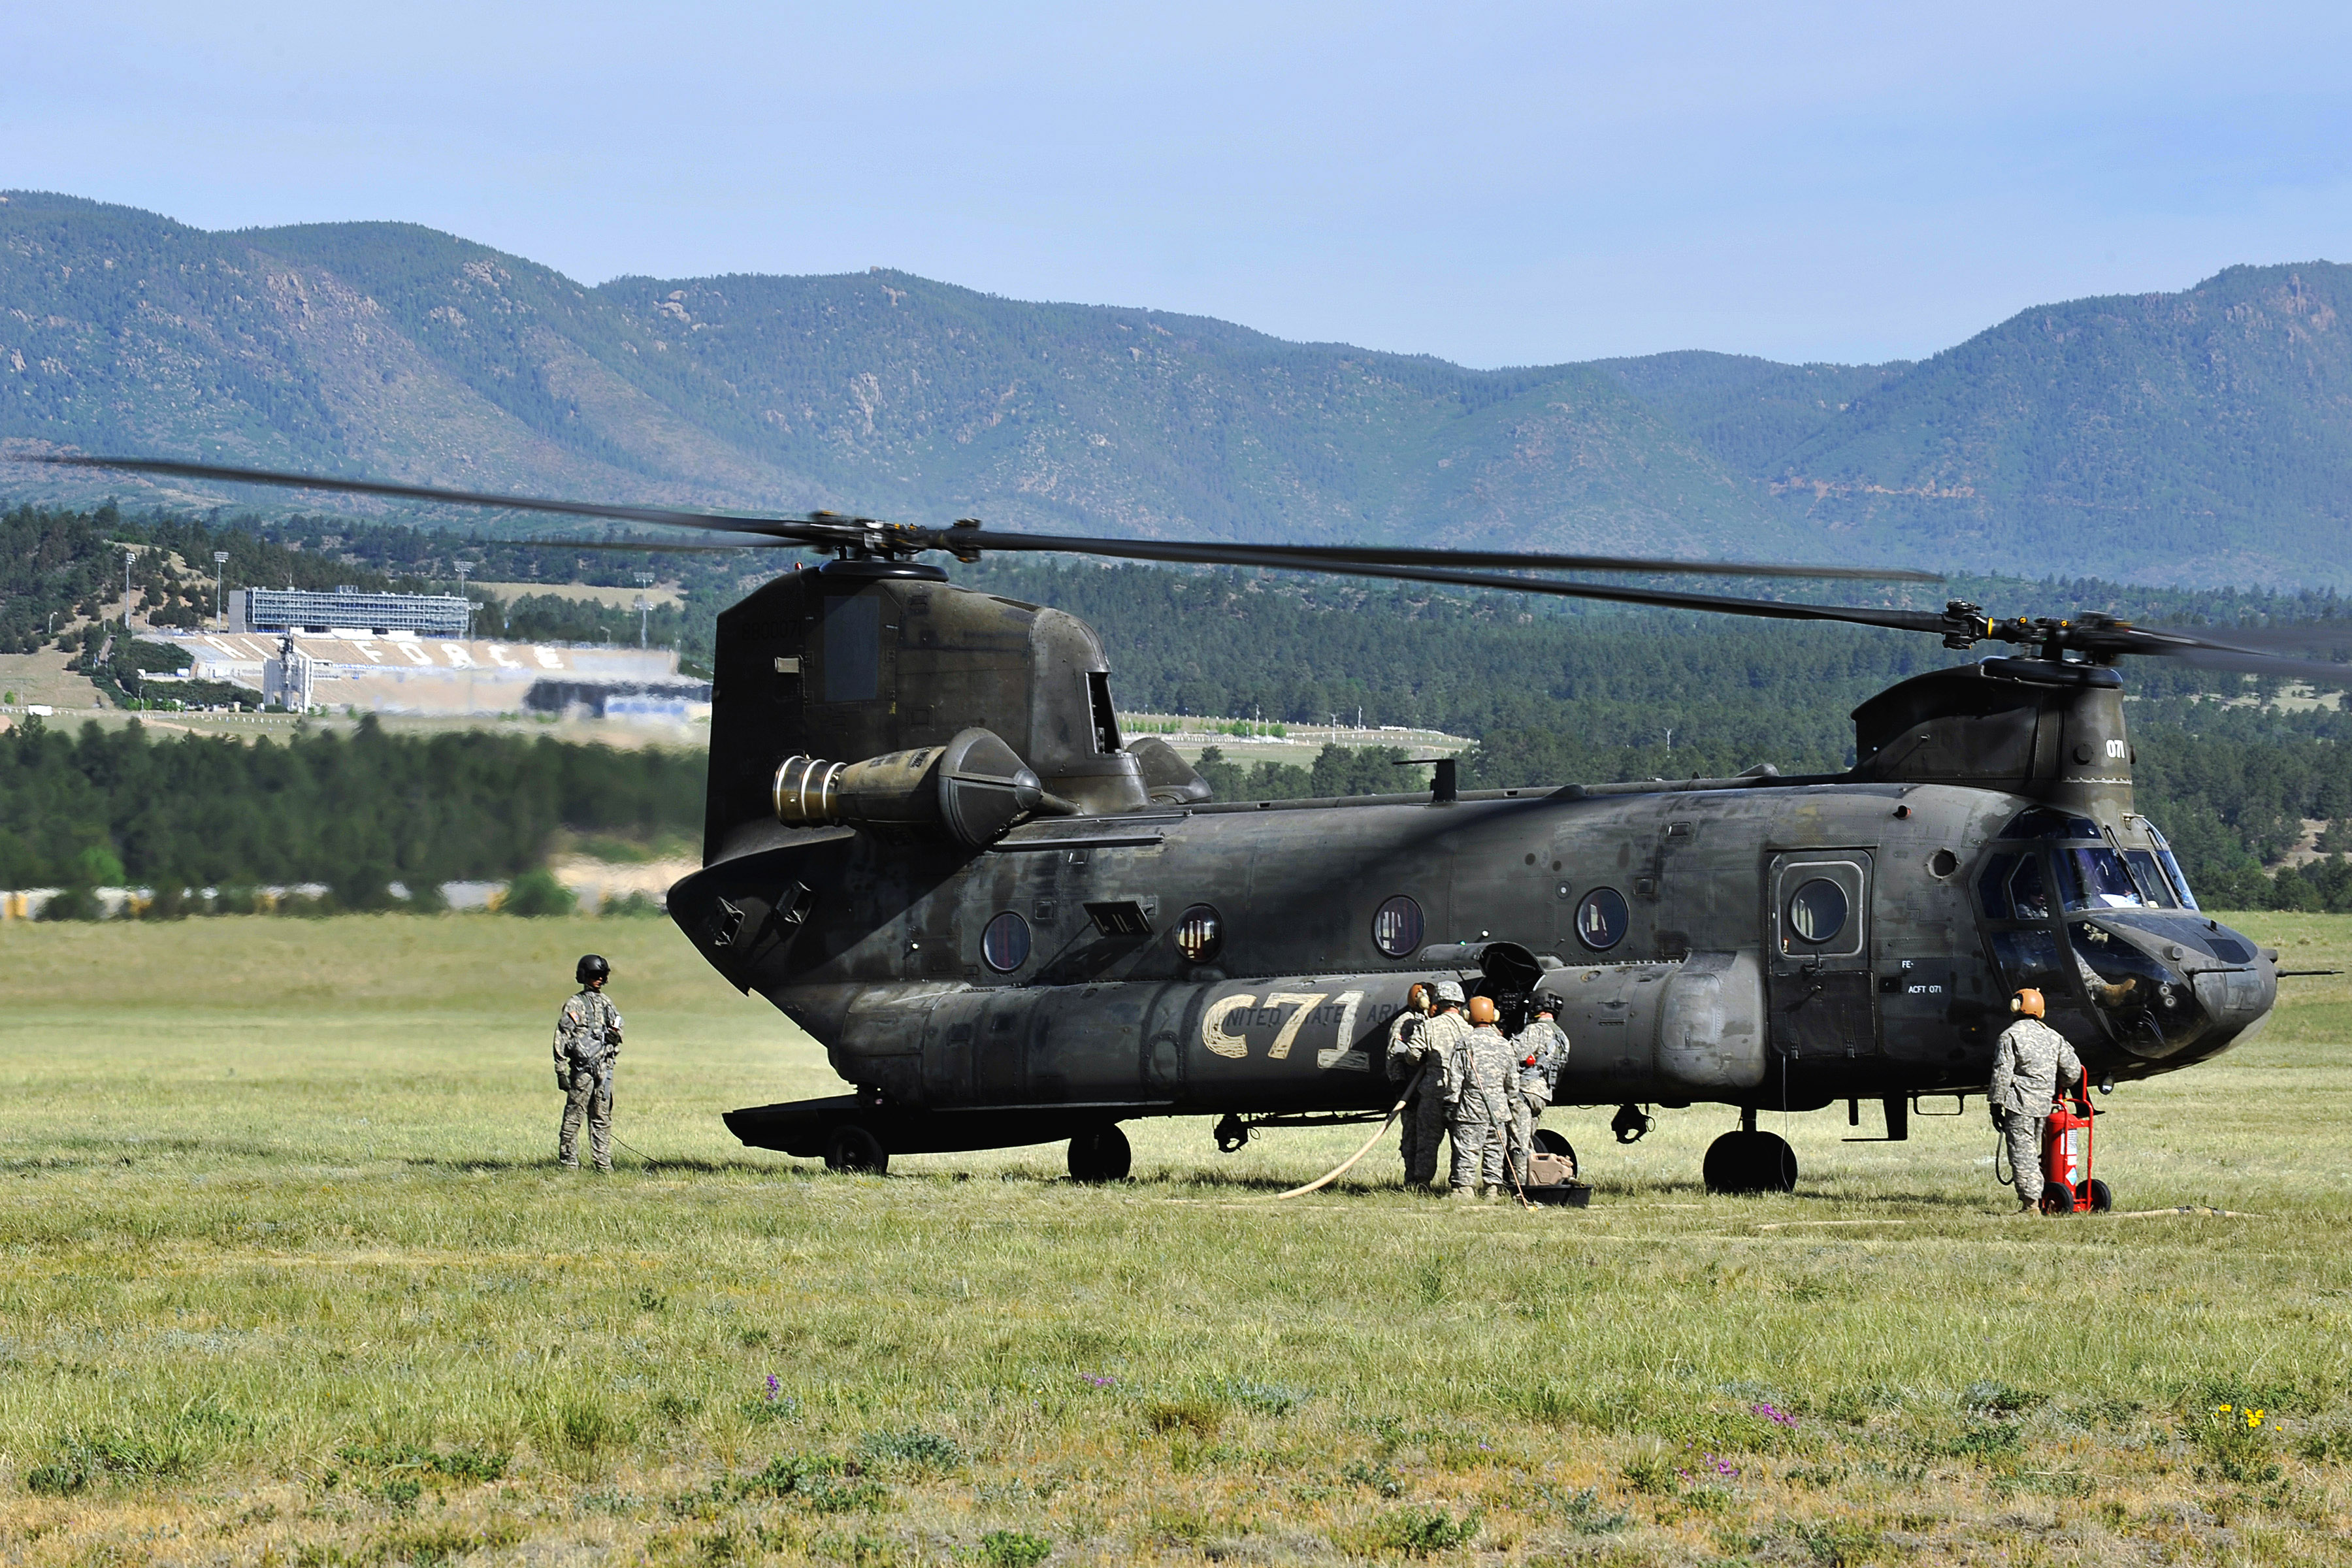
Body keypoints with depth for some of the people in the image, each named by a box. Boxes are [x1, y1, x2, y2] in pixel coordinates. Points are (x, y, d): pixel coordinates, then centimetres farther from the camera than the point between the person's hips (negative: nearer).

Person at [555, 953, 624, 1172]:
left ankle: (603, 1162, 10)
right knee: (573, 1115, -4)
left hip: (604, 1069, 6)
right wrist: (561, 1071, -12)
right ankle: (569, 1161, 0)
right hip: (582, 1069, -6)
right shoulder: (574, 1005, -2)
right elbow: (562, 1039, -6)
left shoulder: (607, 1004, 16)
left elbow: (617, 1035, 26)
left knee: (602, 1118, 7)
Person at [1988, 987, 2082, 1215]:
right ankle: (2035, 1198, 15)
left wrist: (1997, 1105, -6)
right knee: (2033, 1151, 17)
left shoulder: (2010, 1036, -5)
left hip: (2019, 1103, -6)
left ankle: (2030, 1203, -15)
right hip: (2044, 1102, 6)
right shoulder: (2053, 1037, 13)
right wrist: (2058, 1089, 31)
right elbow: (2073, 1070, 12)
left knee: (2021, 1153, -7)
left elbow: (2002, 1074, -11)